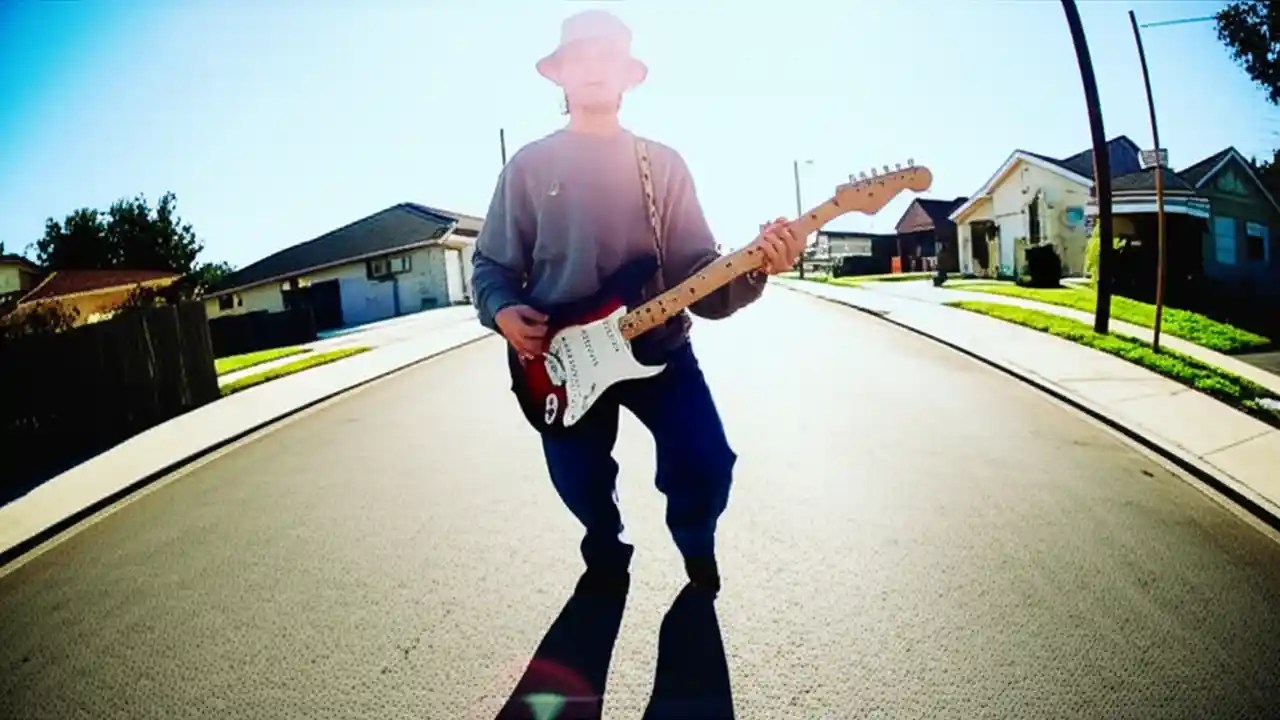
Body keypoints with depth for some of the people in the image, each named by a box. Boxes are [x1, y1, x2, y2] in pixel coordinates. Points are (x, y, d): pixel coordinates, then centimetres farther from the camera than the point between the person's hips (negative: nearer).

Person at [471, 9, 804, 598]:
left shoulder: (663, 164, 4)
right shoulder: (530, 165, 3)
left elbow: (696, 272, -2)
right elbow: (491, 264, 7)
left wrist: (753, 268, -22)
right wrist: (502, 311, -13)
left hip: (657, 346, 0)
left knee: (706, 465, -15)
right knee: (582, 489, 8)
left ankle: (696, 549, 22)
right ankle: (607, 560, 44)